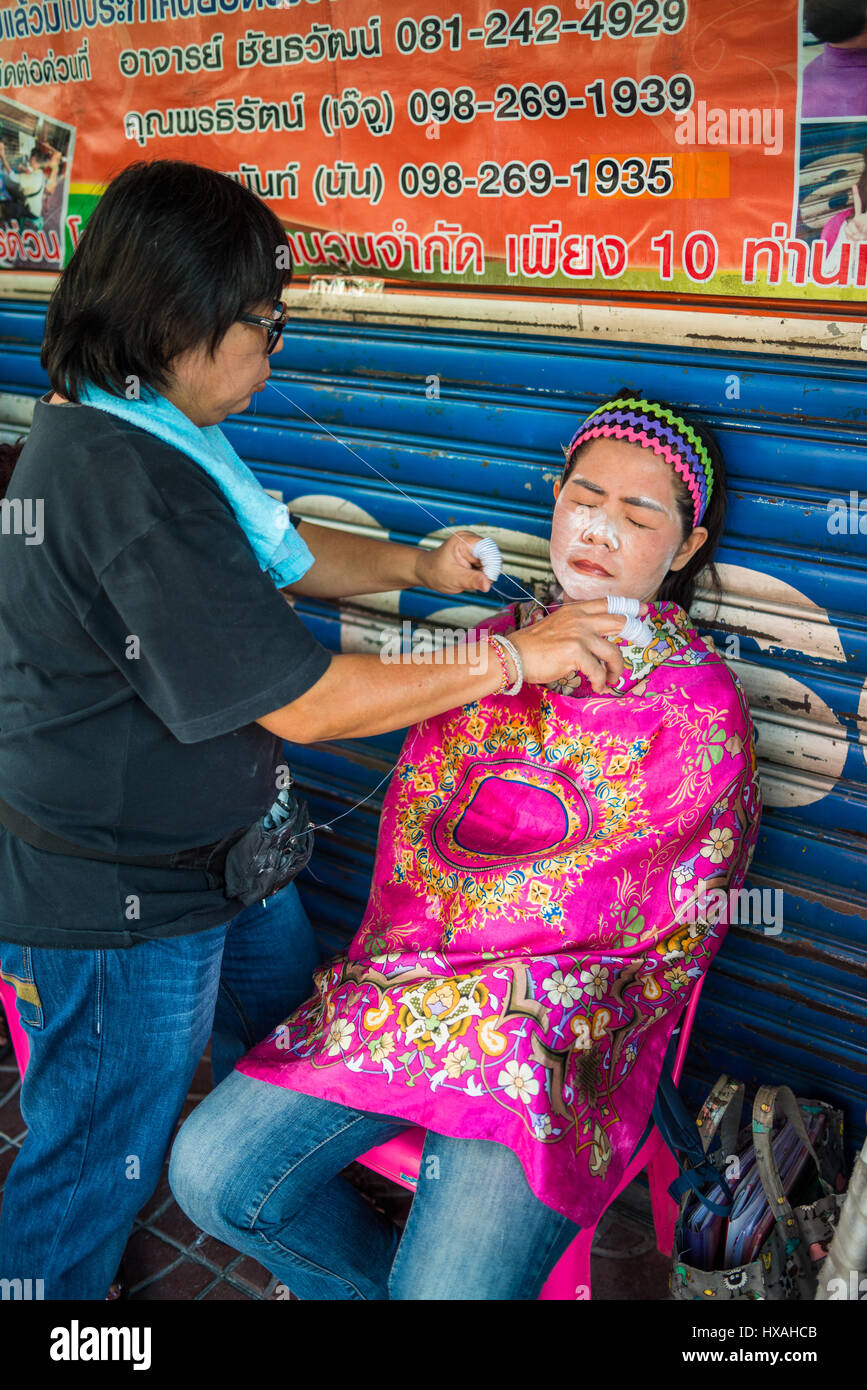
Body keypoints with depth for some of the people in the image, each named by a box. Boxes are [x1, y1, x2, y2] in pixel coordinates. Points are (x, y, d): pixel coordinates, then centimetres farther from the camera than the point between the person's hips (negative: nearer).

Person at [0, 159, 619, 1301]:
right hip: (118, 909, -11)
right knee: (96, 1173, 12)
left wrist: (418, 565, 5)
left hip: (218, 855, 11)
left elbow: (276, 556, 17)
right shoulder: (123, 480, -30)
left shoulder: (137, 438, 3)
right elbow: (302, 702, -28)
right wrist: (513, 659, -21)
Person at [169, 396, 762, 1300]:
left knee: (449, 1288, -19)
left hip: (558, 1025, -4)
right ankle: (385, 1276, 21)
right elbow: (413, 812, 12)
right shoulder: (501, 642, 9)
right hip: (411, 980, 5)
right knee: (212, 1172, -6)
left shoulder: (701, 706, -6)